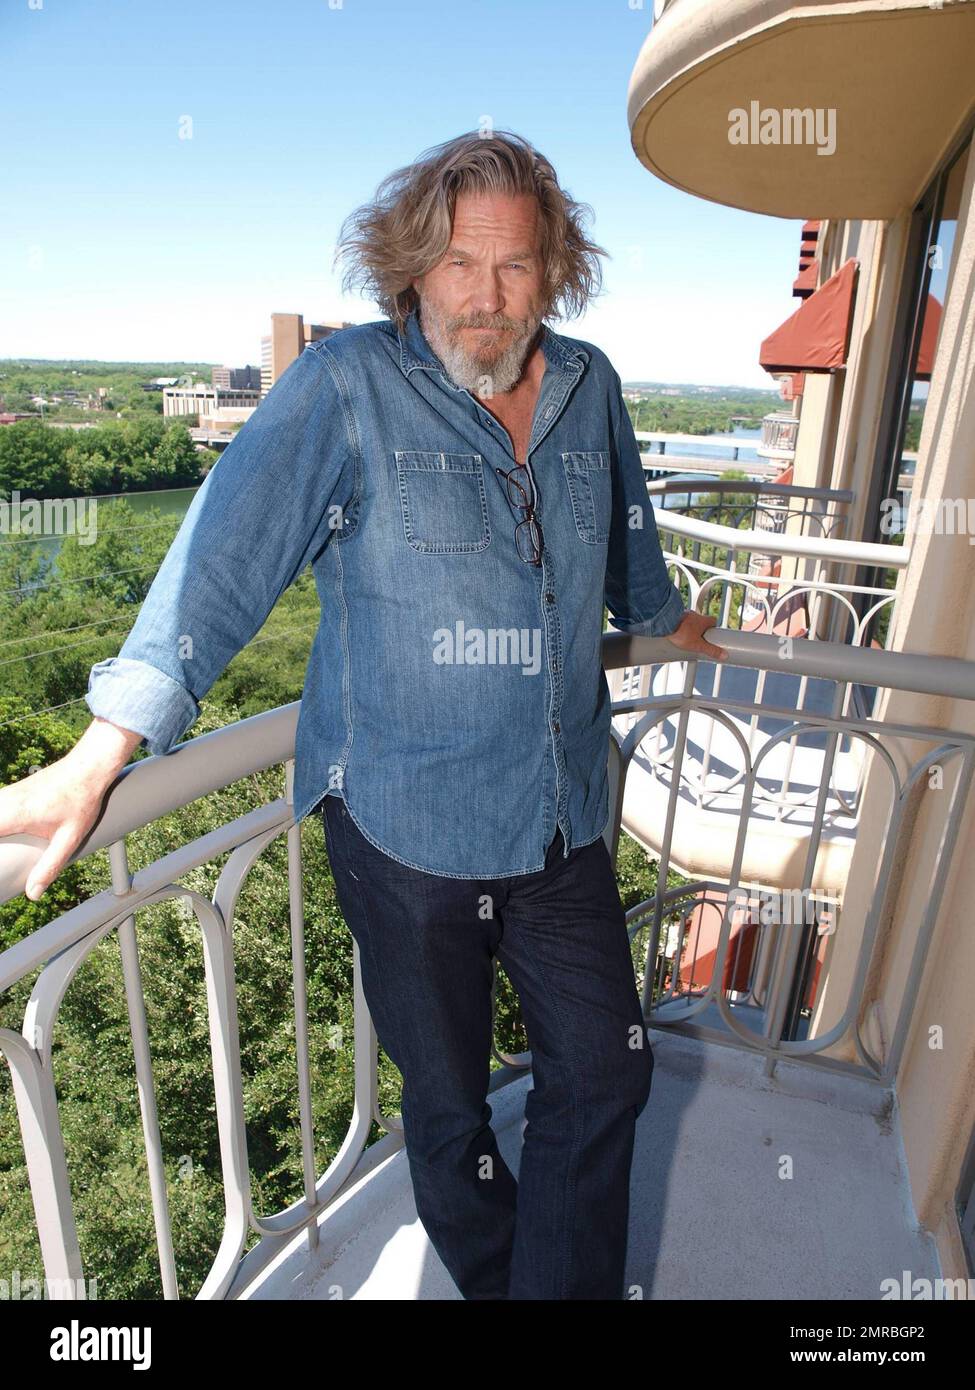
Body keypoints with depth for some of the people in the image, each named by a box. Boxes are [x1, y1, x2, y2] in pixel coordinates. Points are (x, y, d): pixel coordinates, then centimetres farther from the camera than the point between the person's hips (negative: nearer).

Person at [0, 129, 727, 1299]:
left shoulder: (589, 388, 4)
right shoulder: (346, 388, -10)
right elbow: (223, 563, -14)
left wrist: (669, 620, 38)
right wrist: (97, 758, -17)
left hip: (564, 818, 5)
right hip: (406, 824, -4)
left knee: (605, 1077, 17)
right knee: (449, 1103, 18)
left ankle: (567, 1289, 45)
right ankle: (490, 1280, 49)